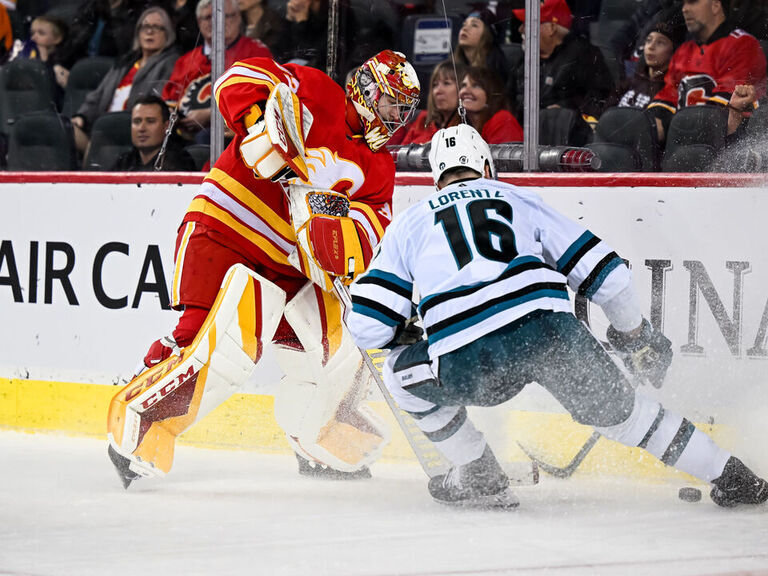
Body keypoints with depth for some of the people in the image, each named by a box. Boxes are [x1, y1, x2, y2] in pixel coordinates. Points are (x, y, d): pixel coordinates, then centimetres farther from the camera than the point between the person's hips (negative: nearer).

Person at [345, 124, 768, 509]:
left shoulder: (409, 223, 23)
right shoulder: (519, 200, 28)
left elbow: (368, 324, 14)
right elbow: (602, 271, 24)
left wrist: (403, 334, 37)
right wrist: (636, 338, 38)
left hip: (470, 365, -2)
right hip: (552, 334, 2)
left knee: (403, 372, 27)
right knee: (613, 406, 25)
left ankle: (477, 476, 24)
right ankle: (732, 478, 25)